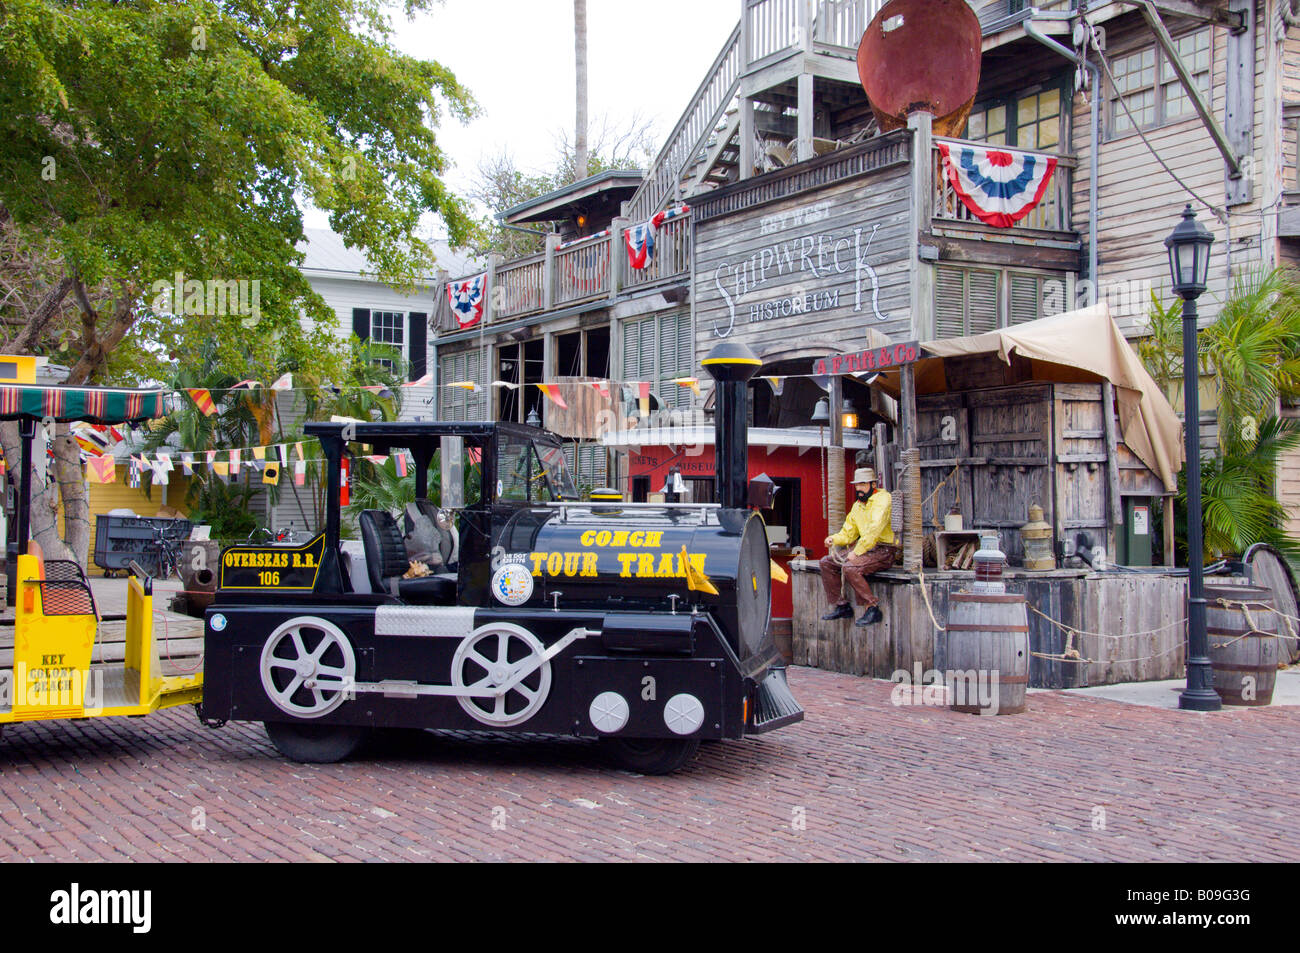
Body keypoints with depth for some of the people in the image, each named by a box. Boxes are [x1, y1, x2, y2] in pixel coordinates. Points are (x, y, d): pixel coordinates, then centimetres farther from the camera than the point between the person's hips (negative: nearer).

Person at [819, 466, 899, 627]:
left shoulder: (882, 499, -11)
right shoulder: (857, 505, 16)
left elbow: (874, 530, -22)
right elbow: (848, 533, 20)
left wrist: (857, 552, -24)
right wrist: (834, 539, -1)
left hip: (883, 552, -9)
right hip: (865, 549, 9)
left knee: (850, 567, -31)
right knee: (826, 562, 3)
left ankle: (872, 608, -21)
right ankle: (841, 606, 6)